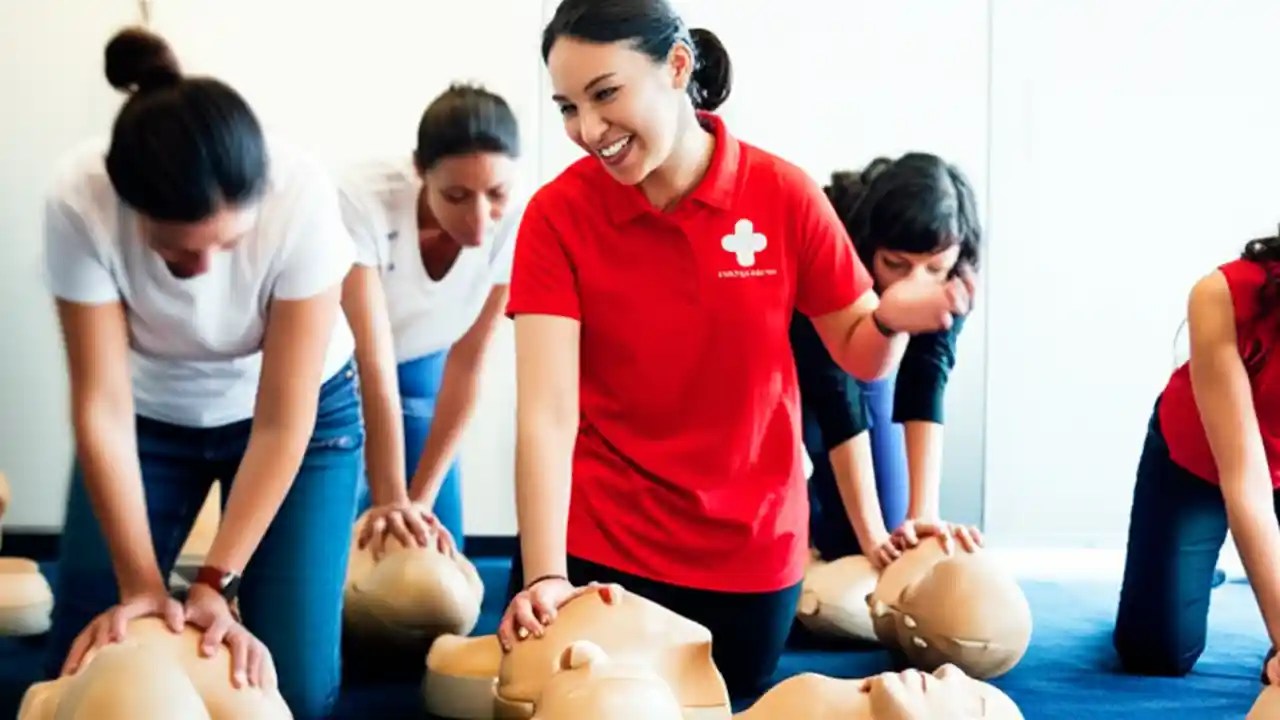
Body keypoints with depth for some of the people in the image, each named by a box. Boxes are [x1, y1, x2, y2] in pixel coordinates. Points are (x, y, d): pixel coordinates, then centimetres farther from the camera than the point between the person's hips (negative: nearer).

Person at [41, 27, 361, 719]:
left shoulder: (302, 195, -34)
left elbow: (281, 420, -26)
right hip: (150, 416, 1)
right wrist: (142, 583, -23)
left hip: (302, 408, -1)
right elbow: (102, 407, -22)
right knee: (85, 662, -4)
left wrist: (216, 584, -27)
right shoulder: (79, 201, -31)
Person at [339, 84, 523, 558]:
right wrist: (390, 501, -38)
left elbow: (467, 363, -19)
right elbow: (374, 364, -35)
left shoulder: (514, 223, -26)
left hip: (421, 371, 3)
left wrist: (420, 499, -19)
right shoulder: (366, 202, -35)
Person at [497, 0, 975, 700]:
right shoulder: (557, 214, -13)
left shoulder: (783, 194, -10)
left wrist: (890, 319, -24)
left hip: (752, 550, 1)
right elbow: (546, 410, -21)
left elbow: (858, 354, -1)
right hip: (599, 545, -1)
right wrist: (544, 575, -31)